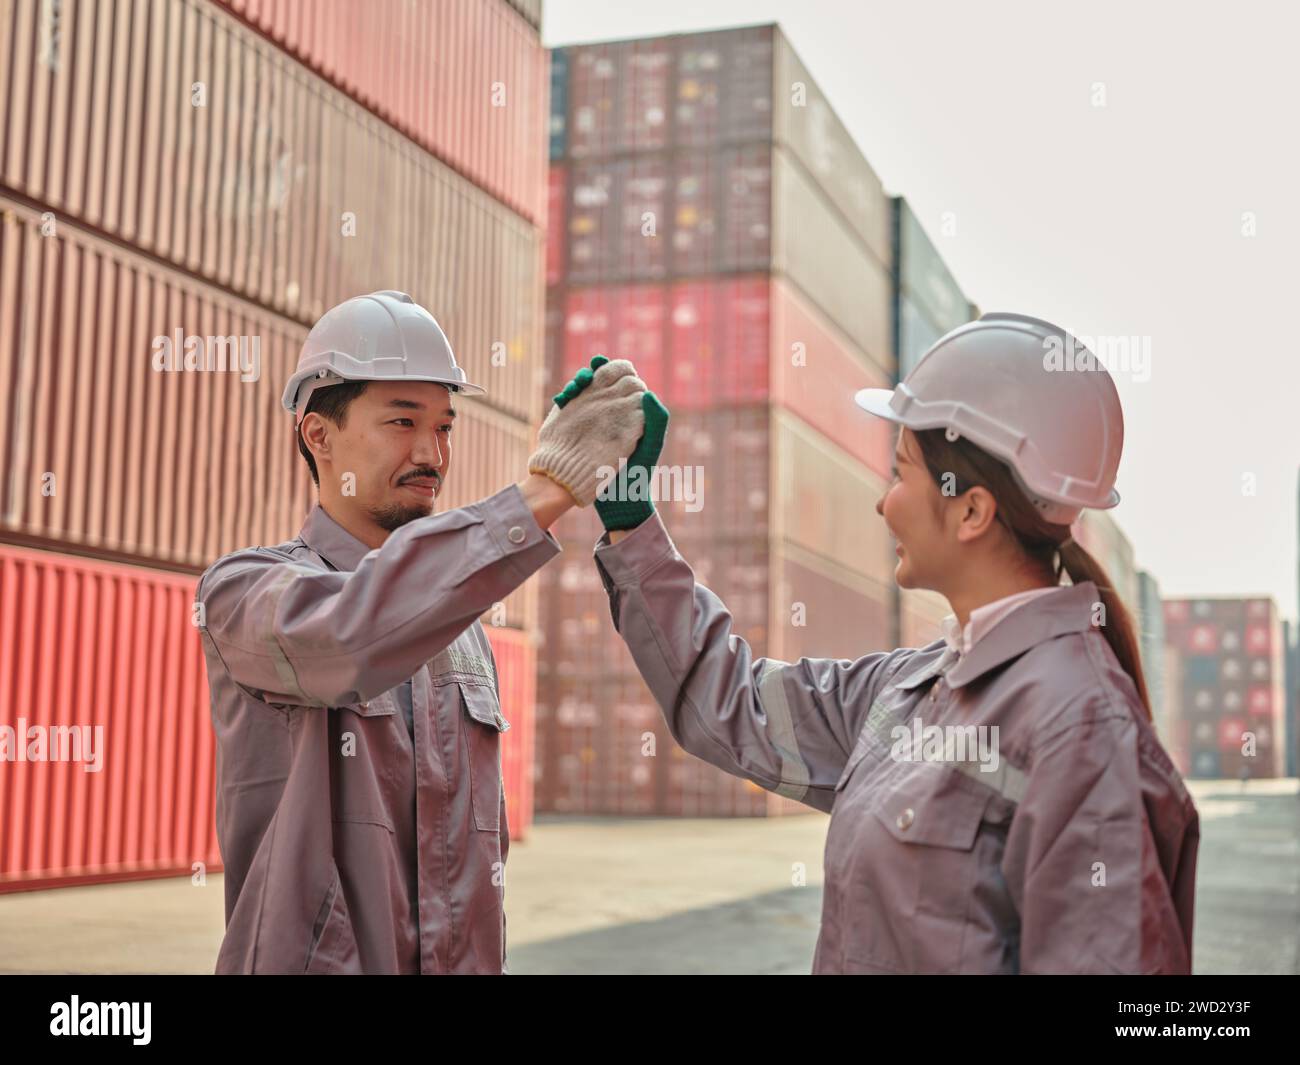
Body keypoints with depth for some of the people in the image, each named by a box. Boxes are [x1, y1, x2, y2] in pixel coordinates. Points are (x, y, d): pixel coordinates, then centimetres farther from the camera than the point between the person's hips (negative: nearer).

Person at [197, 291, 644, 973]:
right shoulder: (242, 589, -8)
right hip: (306, 960, -5)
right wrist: (544, 490, -33)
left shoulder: (463, 626, 11)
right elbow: (343, 639, -31)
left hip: (465, 959, 6)